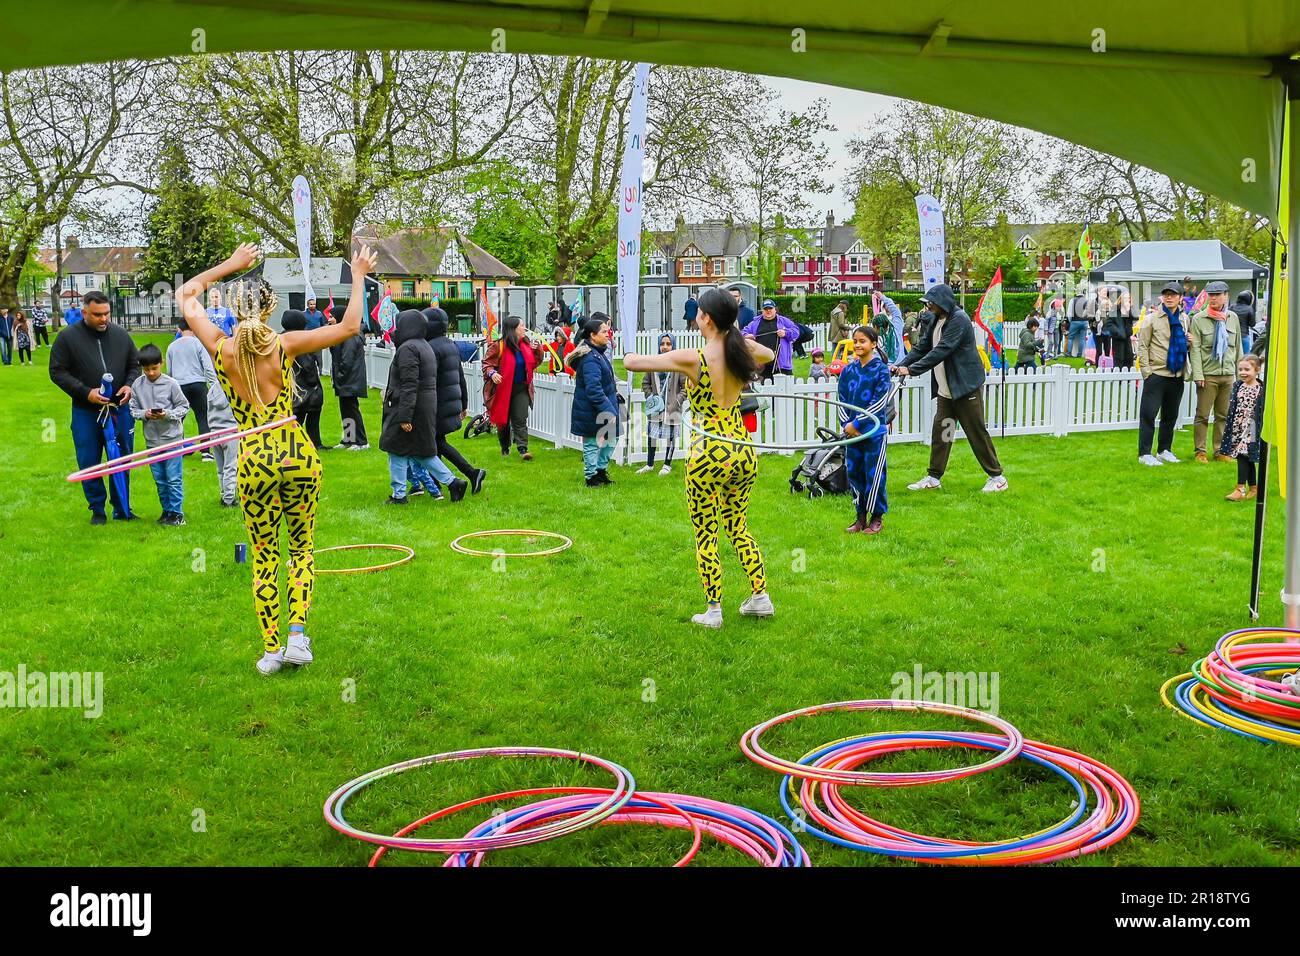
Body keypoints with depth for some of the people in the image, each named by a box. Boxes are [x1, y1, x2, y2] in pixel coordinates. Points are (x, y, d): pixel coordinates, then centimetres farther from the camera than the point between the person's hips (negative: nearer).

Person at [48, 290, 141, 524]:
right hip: (85, 412, -2)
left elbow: (135, 364, 13)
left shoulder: (120, 334, 2)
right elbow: (57, 372, -4)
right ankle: (97, 509, 20)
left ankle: (122, 509, 21)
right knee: (89, 463, 6)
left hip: (120, 409, 2)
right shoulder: (68, 337, -6)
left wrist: (130, 385, -7)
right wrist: (85, 392, -15)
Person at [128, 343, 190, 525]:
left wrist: (167, 414, -18)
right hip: (152, 440, 4)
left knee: (174, 479, 0)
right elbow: (134, 409, 6)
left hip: (172, 437, -4)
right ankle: (167, 510, 26)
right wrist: (145, 414, -14)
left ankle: (177, 512, 10)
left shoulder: (171, 384, -10)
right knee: (160, 480, 14)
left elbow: (184, 407, -3)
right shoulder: (138, 385, -1)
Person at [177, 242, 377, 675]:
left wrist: (231, 264, 21)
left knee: (264, 557, 12)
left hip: (254, 461, 1)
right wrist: (358, 277, 8)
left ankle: (271, 648, 14)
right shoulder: (284, 345, -7)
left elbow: (187, 294, 15)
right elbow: (349, 326, -1)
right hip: (299, 456, 0)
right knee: (302, 548, 16)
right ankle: (298, 634, 2)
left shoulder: (221, 349, -2)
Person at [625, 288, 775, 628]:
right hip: (744, 455, 6)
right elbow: (769, 354, 28)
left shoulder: (693, 359, -14)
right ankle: (760, 597, 24)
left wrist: (631, 355, 12)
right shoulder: (744, 352, 1)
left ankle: (713, 611, 14)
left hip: (708, 456, -5)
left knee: (706, 536, 8)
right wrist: (740, 337, 22)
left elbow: (631, 362, -10)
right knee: (738, 528, 22)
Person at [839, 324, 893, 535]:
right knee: (854, 472, 8)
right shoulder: (848, 370, 7)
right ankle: (861, 516, 20)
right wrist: (846, 424, -6)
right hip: (851, 431, 5)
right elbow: (842, 400, 9)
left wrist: (856, 423, -14)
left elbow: (879, 402, -12)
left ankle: (877, 519, 11)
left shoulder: (881, 369, -6)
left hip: (875, 430, -5)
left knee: (874, 475, -2)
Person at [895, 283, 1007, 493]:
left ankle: (997, 477, 8)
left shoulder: (959, 320, -18)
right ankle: (933, 477, 14)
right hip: (945, 388, 8)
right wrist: (901, 365, -8)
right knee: (940, 432, 8)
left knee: (977, 432, -2)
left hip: (966, 387, -8)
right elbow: (922, 347, 7)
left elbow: (941, 351, -26)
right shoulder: (934, 320, 9)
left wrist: (911, 369, -28)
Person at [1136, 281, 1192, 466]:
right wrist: (1146, 371, -11)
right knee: (1148, 414, -5)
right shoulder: (1152, 318, -3)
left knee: (1171, 416, 12)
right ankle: (1144, 453, 1)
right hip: (1156, 374, -5)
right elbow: (1142, 345, -5)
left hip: (1177, 375, 5)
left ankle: (1164, 451, 23)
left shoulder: (1185, 319, 10)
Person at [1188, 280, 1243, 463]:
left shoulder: (1233, 318, 10)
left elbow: (1238, 346, 16)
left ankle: (1220, 451, 15)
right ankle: (1200, 451, 7)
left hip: (1228, 375, 4)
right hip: (1208, 375, -4)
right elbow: (1195, 349, -7)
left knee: (1224, 415, 8)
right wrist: (1198, 375, -13)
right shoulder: (1198, 319, -2)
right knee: (1202, 415, -1)